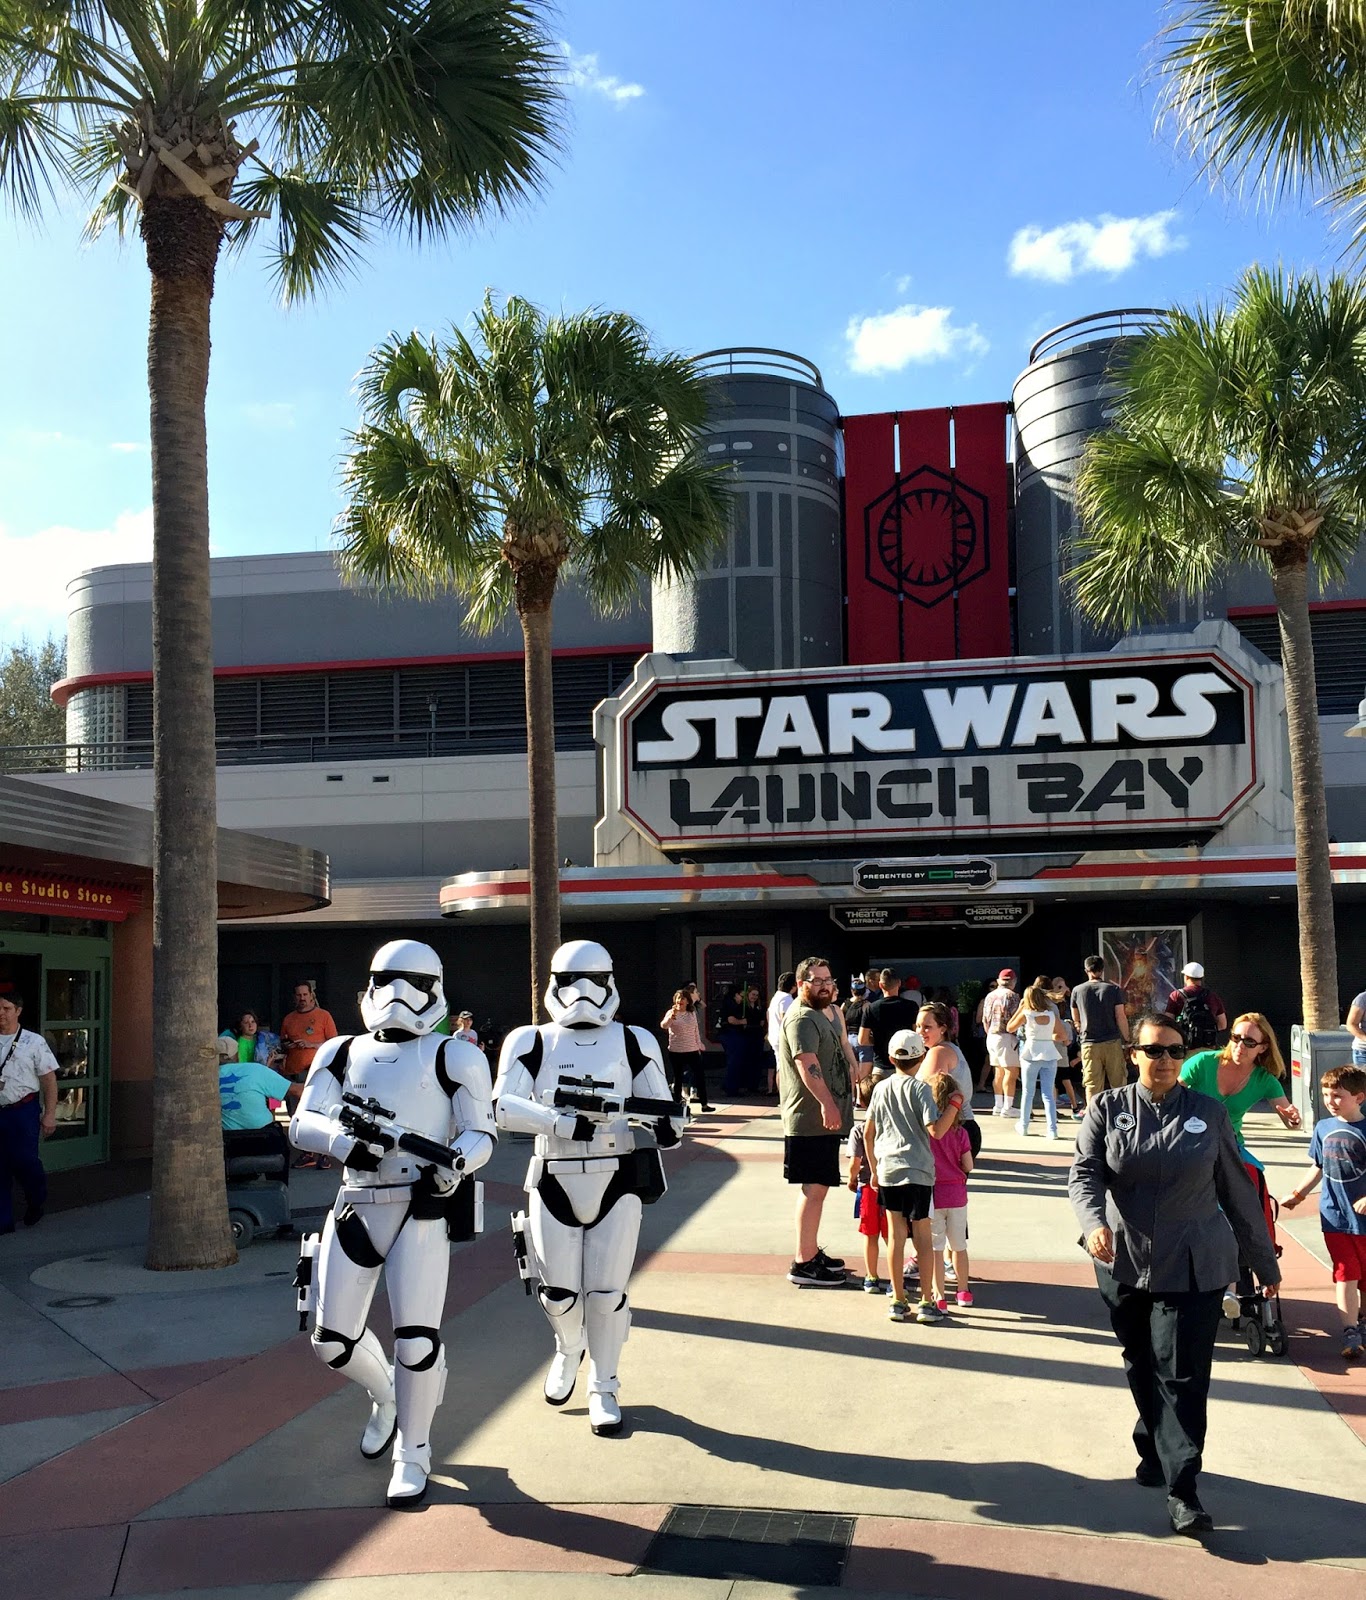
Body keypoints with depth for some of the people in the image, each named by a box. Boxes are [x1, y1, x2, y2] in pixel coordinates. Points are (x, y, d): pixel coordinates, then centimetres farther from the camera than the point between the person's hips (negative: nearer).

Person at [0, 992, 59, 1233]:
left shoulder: (34, 1042, 0)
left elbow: (49, 1080, 1)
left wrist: (49, 1115, -5)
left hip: (23, 1111, -3)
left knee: (24, 1160, -10)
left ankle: (36, 1203, 19)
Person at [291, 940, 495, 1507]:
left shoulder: (453, 1057, 3)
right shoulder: (341, 1053, 12)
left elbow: (481, 1131, -2)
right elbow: (302, 1124, 2)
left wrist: (454, 1164, -23)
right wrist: (346, 1138, -19)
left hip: (421, 1209, -4)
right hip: (355, 1208, 4)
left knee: (416, 1340, -8)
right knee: (332, 1342, 8)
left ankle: (412, 1453, 16)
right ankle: (385, 1395, 41)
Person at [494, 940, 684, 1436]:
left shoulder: (633, 1044, 5)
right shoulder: (531, 1043, 2)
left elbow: (668, 1123, 6)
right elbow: (503, 1106, -13)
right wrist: (564, 1122, -24)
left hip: (616, 1180, 0)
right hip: (554, 1181, 0)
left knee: (607, 1291, 1)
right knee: (558, 1291, 5)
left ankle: (603, 1388, 22)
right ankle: (568, 1350, 39)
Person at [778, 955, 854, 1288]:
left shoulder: (819, 1016, 20)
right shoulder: (802, 1018, -15)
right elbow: (807, 1063, -28)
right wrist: (827, 1103, -35)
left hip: (825, 1119, 11)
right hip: (810, 1120, -11)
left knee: (816, 1188, 17)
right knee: (814, 1189, -9)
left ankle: (812, 1251, 27)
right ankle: (804, 1264, -5)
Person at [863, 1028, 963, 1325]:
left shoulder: (881, 1089, 6)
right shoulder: (920, 1089, -9)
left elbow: (868, 1133, 10)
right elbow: (936, 1130, -18)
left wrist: (874, 1170, 20)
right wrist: (954, 1103, -7)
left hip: (887, 1170, 4)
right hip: (917, 1172, -4)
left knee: (895, 1235, 9)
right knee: (923, 1238, 5)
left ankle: (898, 1301, 13)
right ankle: (926, 1303, 8)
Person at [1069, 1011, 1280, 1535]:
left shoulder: (1209, 1114, 1)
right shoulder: (1108, 1109, 0)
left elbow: (1237, 1192, 8)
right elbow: (1084, 1173, -9)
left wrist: (1265, 1262, 12)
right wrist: (1094, 1224, -29)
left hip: (1193, 1268, -1)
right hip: (1124, 1265, 2)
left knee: (1182, 1373, -7)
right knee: (1141, 1370, 14)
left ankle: (1182, 1490, -2)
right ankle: (1155, 1450, 36)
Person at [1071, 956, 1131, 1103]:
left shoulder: (1077, 991, 4)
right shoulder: (1114, 989, -1)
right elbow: (1120, 1017, -4)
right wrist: (1127, 1040, 4)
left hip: (1089, 1044, 1)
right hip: (1112, 1042, -1)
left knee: (1091, 1085, 2)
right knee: (1118, 1082, 6)